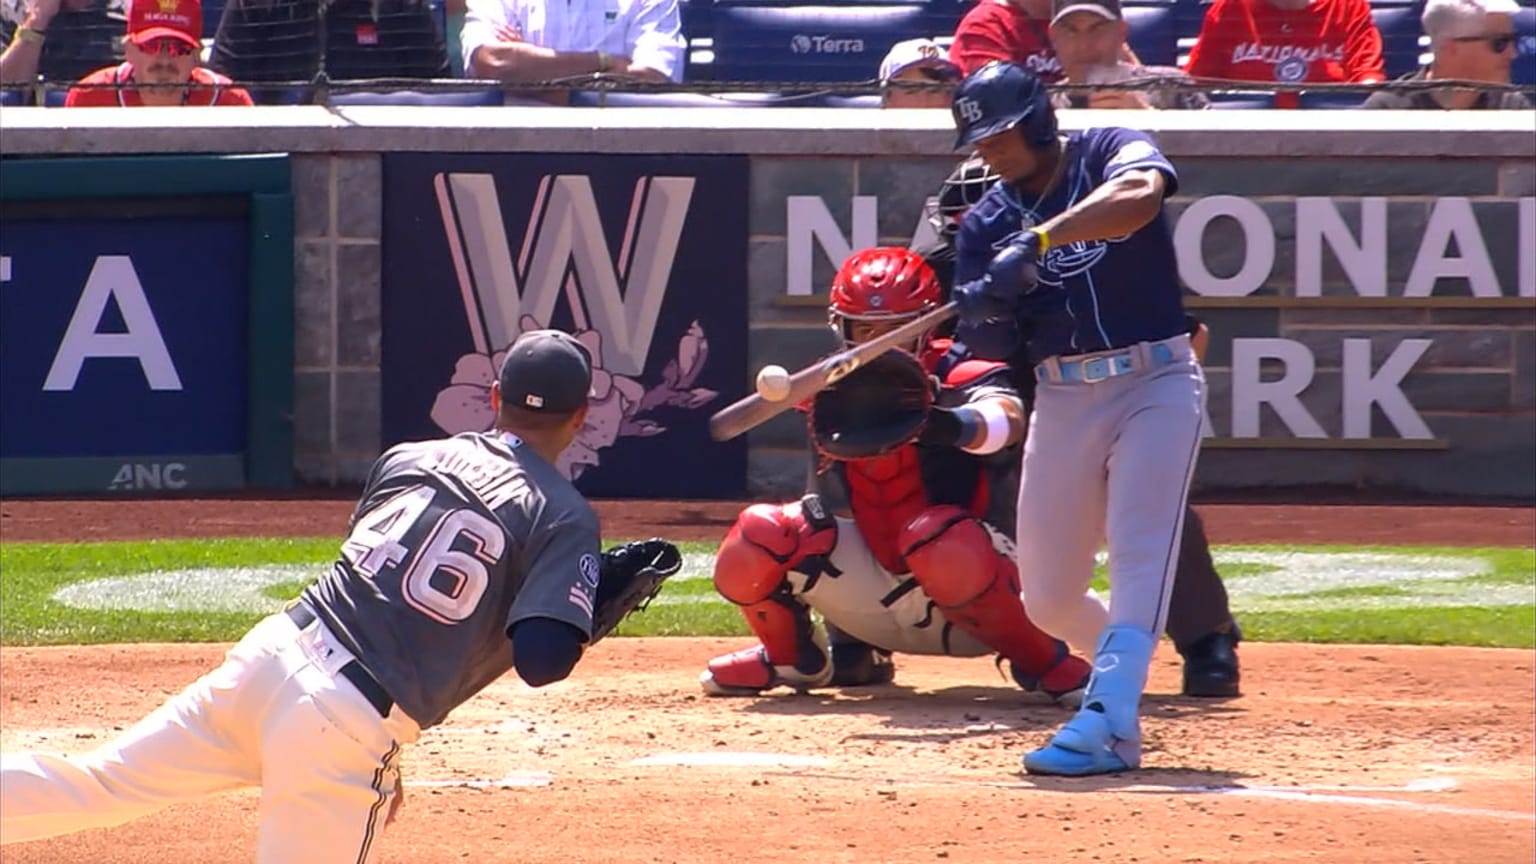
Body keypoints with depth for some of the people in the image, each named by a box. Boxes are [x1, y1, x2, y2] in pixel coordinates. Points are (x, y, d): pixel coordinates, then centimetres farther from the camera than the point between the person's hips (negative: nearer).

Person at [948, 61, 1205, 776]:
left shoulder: (1111, 153, -5)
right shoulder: (987, 221, 6)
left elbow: (1139, 197, -30)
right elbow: (989, 344, 3)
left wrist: (1036, 241, -36)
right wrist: (986, 308, -20)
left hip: (1155, 382, -5)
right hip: (1061, 399, 5)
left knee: (1140, 551, -21)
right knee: (1047, 600, 5)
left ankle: (1107, 721, -30)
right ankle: (1123, 661, 33)